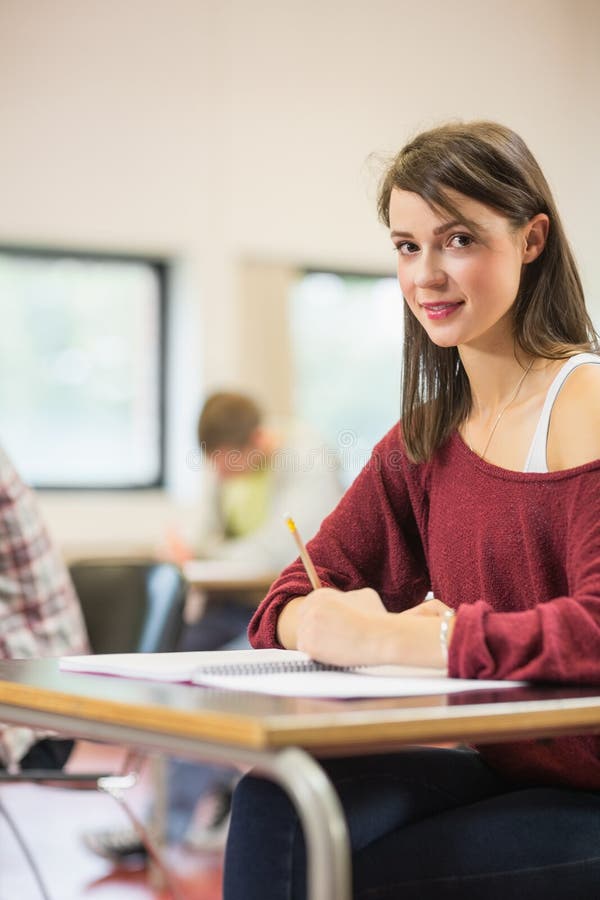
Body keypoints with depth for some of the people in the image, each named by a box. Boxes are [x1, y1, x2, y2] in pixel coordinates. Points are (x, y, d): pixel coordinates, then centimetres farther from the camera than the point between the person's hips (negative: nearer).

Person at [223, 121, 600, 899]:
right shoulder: (427, 439, 8)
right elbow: (293, 599, 7)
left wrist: (389, 639, -28)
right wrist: (327, 620, -17)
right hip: (500, 771, 6)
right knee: (274, 805, -17)